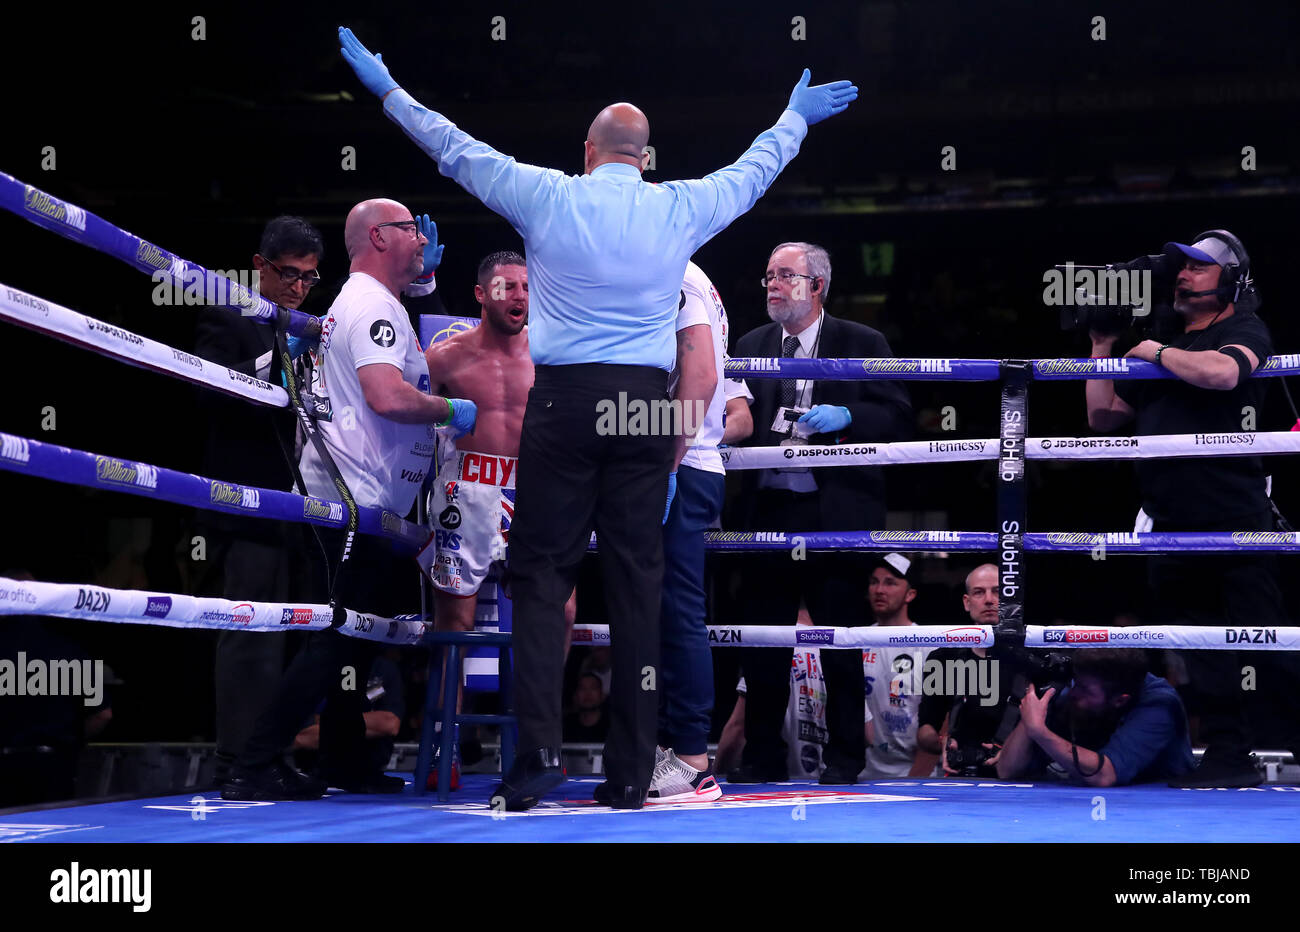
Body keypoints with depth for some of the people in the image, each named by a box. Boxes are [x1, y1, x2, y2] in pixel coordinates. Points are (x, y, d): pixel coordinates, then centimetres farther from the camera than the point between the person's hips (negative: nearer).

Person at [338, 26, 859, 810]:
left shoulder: (549, 197, 0)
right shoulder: (682, 210, 5)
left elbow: (455, 149, 10)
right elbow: (755, 169, 22)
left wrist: (386, 89, 23)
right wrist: (796, 117, 41)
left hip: (563, 399, -1)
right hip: (647, 402, 2)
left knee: (542, 570, 3)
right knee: (638, 579, 4)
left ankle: (539, 749, -10)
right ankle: (632, 773, 6)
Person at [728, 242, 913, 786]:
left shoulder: (862, 344, 4)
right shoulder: (751, 346, 15)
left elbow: (898, 418, -1)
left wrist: (845, 415, -16)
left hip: (834, 512, -3)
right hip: (767, 512, 4)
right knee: (761, 639, 4)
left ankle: (845, 757, 11)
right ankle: (763, 757, 13)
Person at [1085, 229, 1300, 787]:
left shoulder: (1245, 331, 3)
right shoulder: (1169, 348, 24)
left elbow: (1221, 372, -22)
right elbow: (1102, 416, 24)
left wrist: (1154, 352, -7)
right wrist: (1102, 348, 16)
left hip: (1235, 517, -7)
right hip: (1173, 526, 7)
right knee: (1206, 657, 6)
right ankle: (1228, 757, 10)